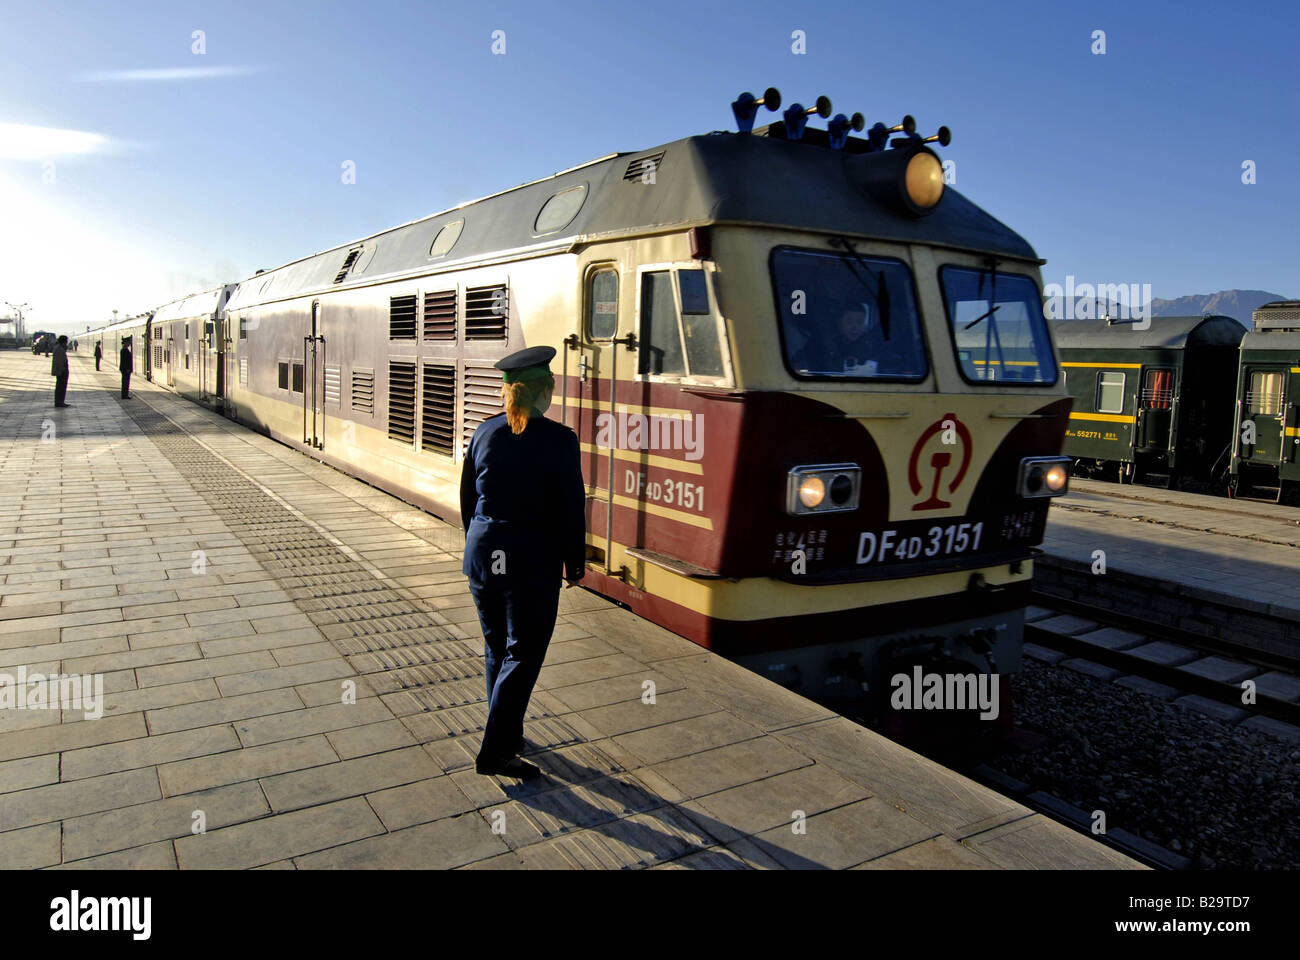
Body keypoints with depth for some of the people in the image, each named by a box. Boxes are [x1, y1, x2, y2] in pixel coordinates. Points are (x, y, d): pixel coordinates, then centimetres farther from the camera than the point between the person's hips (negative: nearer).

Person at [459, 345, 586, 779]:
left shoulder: (484, 433, 2)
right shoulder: (558, 439, -13)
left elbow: (467, 499, 10)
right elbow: (571, 508, -10)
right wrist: (575, 563, 1)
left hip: (483, 557, 6)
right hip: (533, 563, -6)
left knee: (496, 649, 18)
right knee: (523, 654, 4)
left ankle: (508, 733, 34)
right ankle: (494, 751, 5)